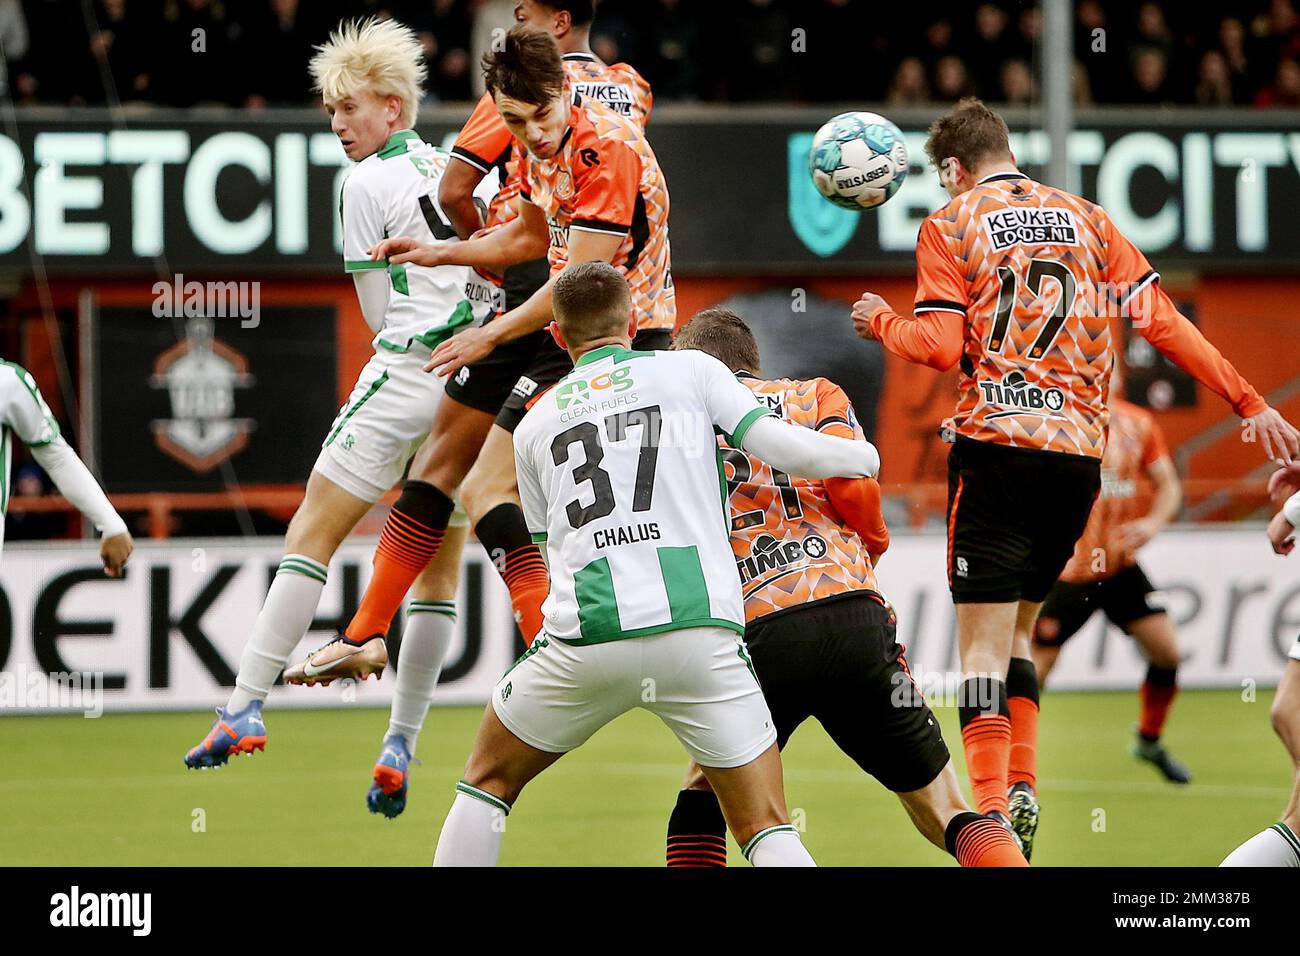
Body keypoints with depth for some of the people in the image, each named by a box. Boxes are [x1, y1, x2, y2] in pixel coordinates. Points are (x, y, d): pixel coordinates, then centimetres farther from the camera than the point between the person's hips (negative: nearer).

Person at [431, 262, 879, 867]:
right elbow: (784, 449, 5)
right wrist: (862, 455, 24)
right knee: (766, 827, 5)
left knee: (489, 778, 23)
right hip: (701, 633, -1)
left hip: (585, 638, 1)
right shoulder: (692, 370, 13)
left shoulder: (534, 424, 21)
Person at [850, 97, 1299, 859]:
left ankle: (990, 810, -16)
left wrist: (881, 323, 13)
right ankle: (1022, 791, 7)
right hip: (1079, 452, 4)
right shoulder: (1085, 219, 13)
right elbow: (1162, 322, 6)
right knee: (1018, 631, 19)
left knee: (984, 646, -4)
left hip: (997, 447, -4)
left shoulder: (950, 228, 2)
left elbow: (941, 345, -7)